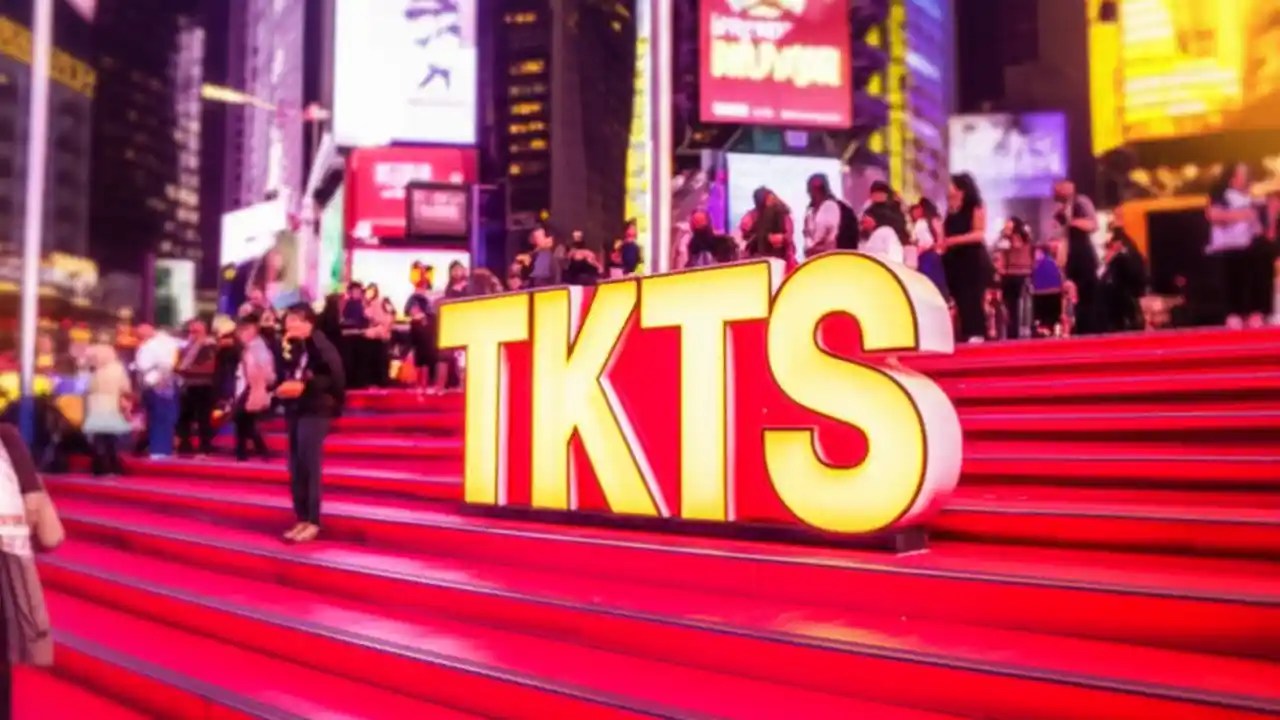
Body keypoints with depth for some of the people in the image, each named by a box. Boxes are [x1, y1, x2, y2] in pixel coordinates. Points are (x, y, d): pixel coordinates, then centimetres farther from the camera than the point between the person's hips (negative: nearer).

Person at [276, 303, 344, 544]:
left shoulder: (321, 346, -10)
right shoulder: (292, 349, 10)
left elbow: (335, 378, -16)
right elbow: (286, 376, 18)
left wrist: (305, 386, -20)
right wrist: (281, 388, -3)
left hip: (315, 411, -7)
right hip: (294, 411, 7)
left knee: (309, 466, -9)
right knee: (295, 467, 7)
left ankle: (313, 521, -1)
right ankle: (302, 519, 15)